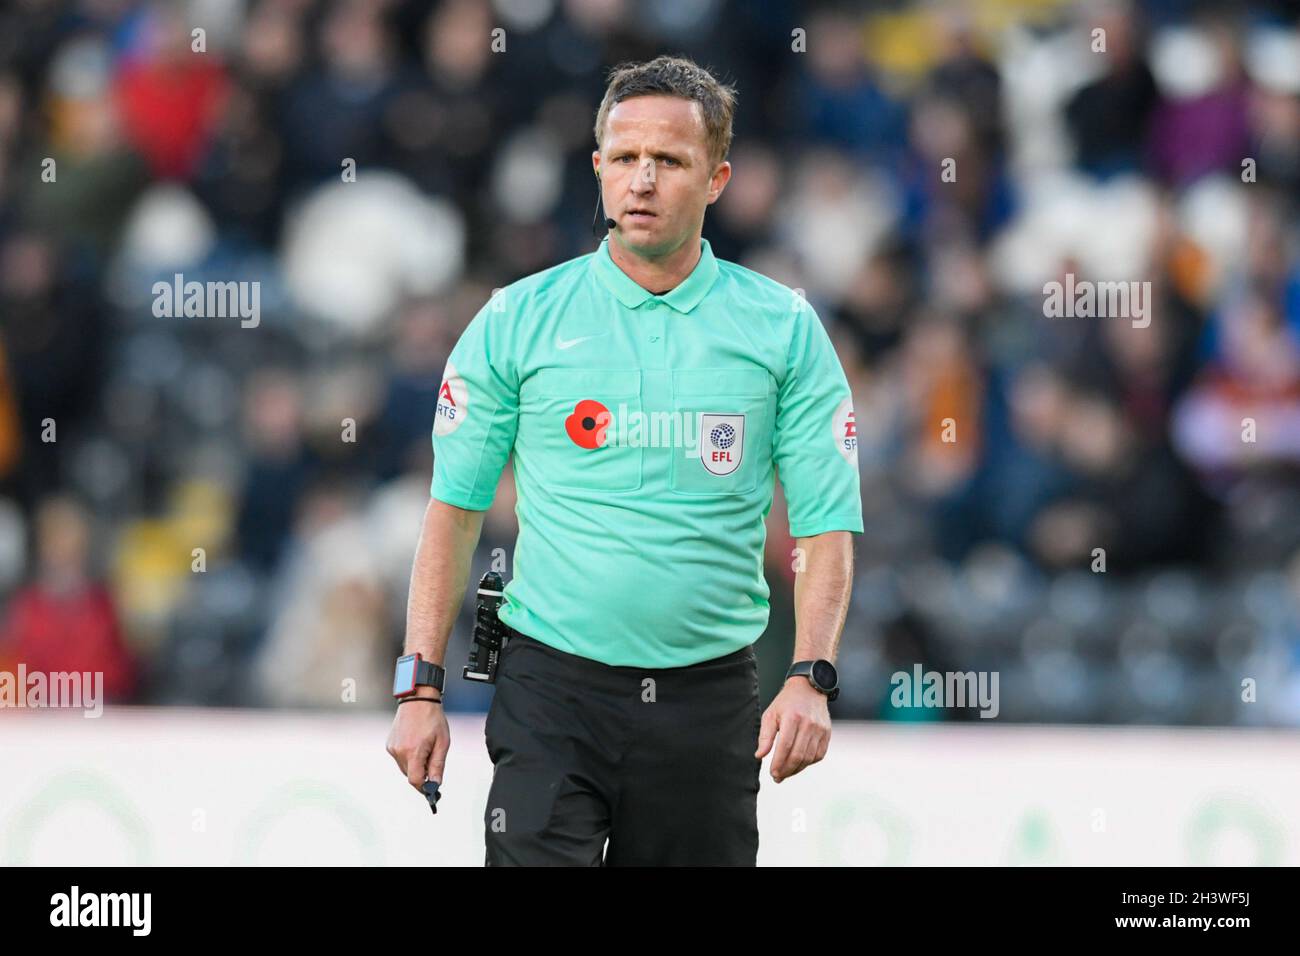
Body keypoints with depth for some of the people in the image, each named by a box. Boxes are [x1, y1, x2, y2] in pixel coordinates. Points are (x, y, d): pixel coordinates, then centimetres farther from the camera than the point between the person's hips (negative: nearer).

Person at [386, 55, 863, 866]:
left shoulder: (784, 329, 3)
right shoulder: (517, 320, 1)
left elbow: (827, 524, 2)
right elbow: (455, 508, 5)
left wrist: (811, 678, -12)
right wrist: (423, 687, -1)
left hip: (710, 698, 1)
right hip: (552, 684, -1)